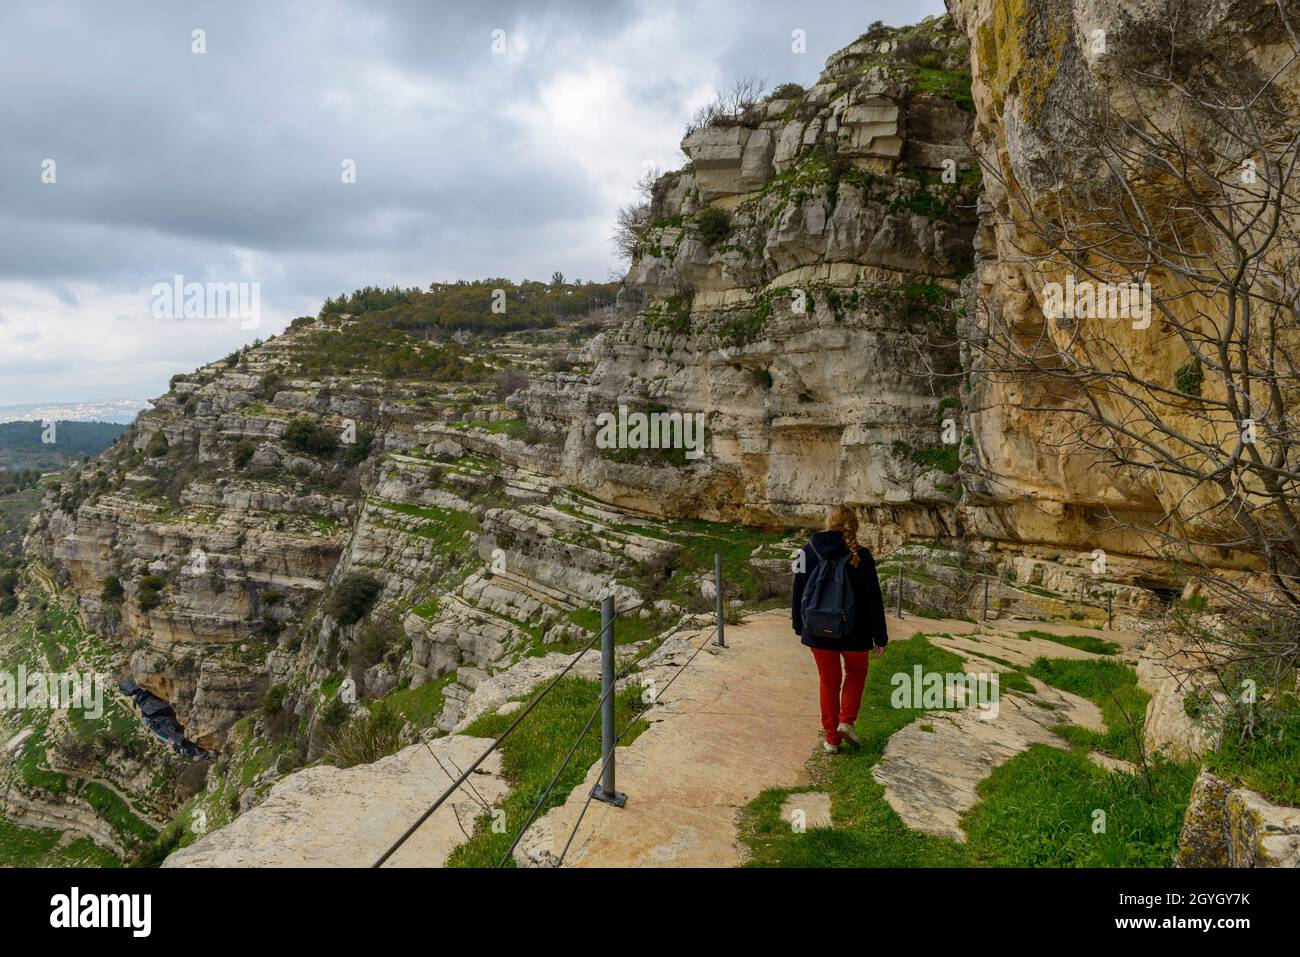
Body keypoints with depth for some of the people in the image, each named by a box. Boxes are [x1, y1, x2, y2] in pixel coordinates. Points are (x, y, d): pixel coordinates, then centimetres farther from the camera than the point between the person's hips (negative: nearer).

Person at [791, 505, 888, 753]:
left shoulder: (809, 551, -3)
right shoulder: (861, 556, -11)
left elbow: (798, 592, 4)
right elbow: (873, 600, -9)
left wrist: (799, 626, 16)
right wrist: (880, 637, -1)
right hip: (853, 631, -2)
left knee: (828, 681, 16)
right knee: (856, 672, 25)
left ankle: (832, 738, 21)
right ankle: (847, 721, 9)